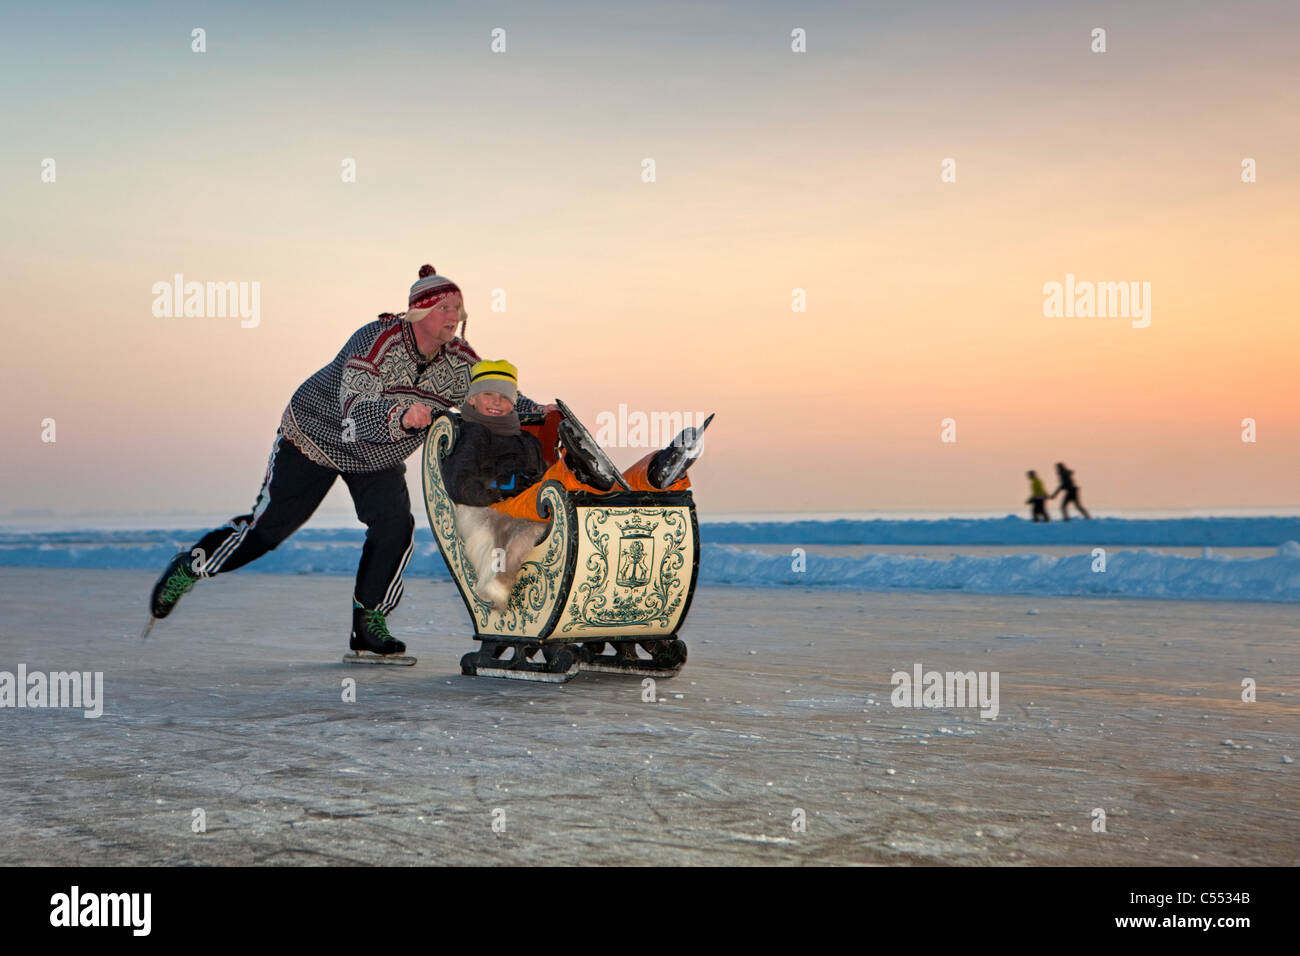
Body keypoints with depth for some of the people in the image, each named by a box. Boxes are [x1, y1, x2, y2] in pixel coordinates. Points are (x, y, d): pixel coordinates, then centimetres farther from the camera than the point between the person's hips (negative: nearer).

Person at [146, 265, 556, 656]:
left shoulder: (460, 362, -14)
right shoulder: (377, 342, -33)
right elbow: (356, 414, -43)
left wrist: (535, 412, -26)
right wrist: (399, 417, -62)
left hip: (378, 459, 5)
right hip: (315, 435, -5)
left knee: (395, 527, -16)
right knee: (269, 525, -2)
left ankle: (369, 623, -2)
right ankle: (190, 566, 21)